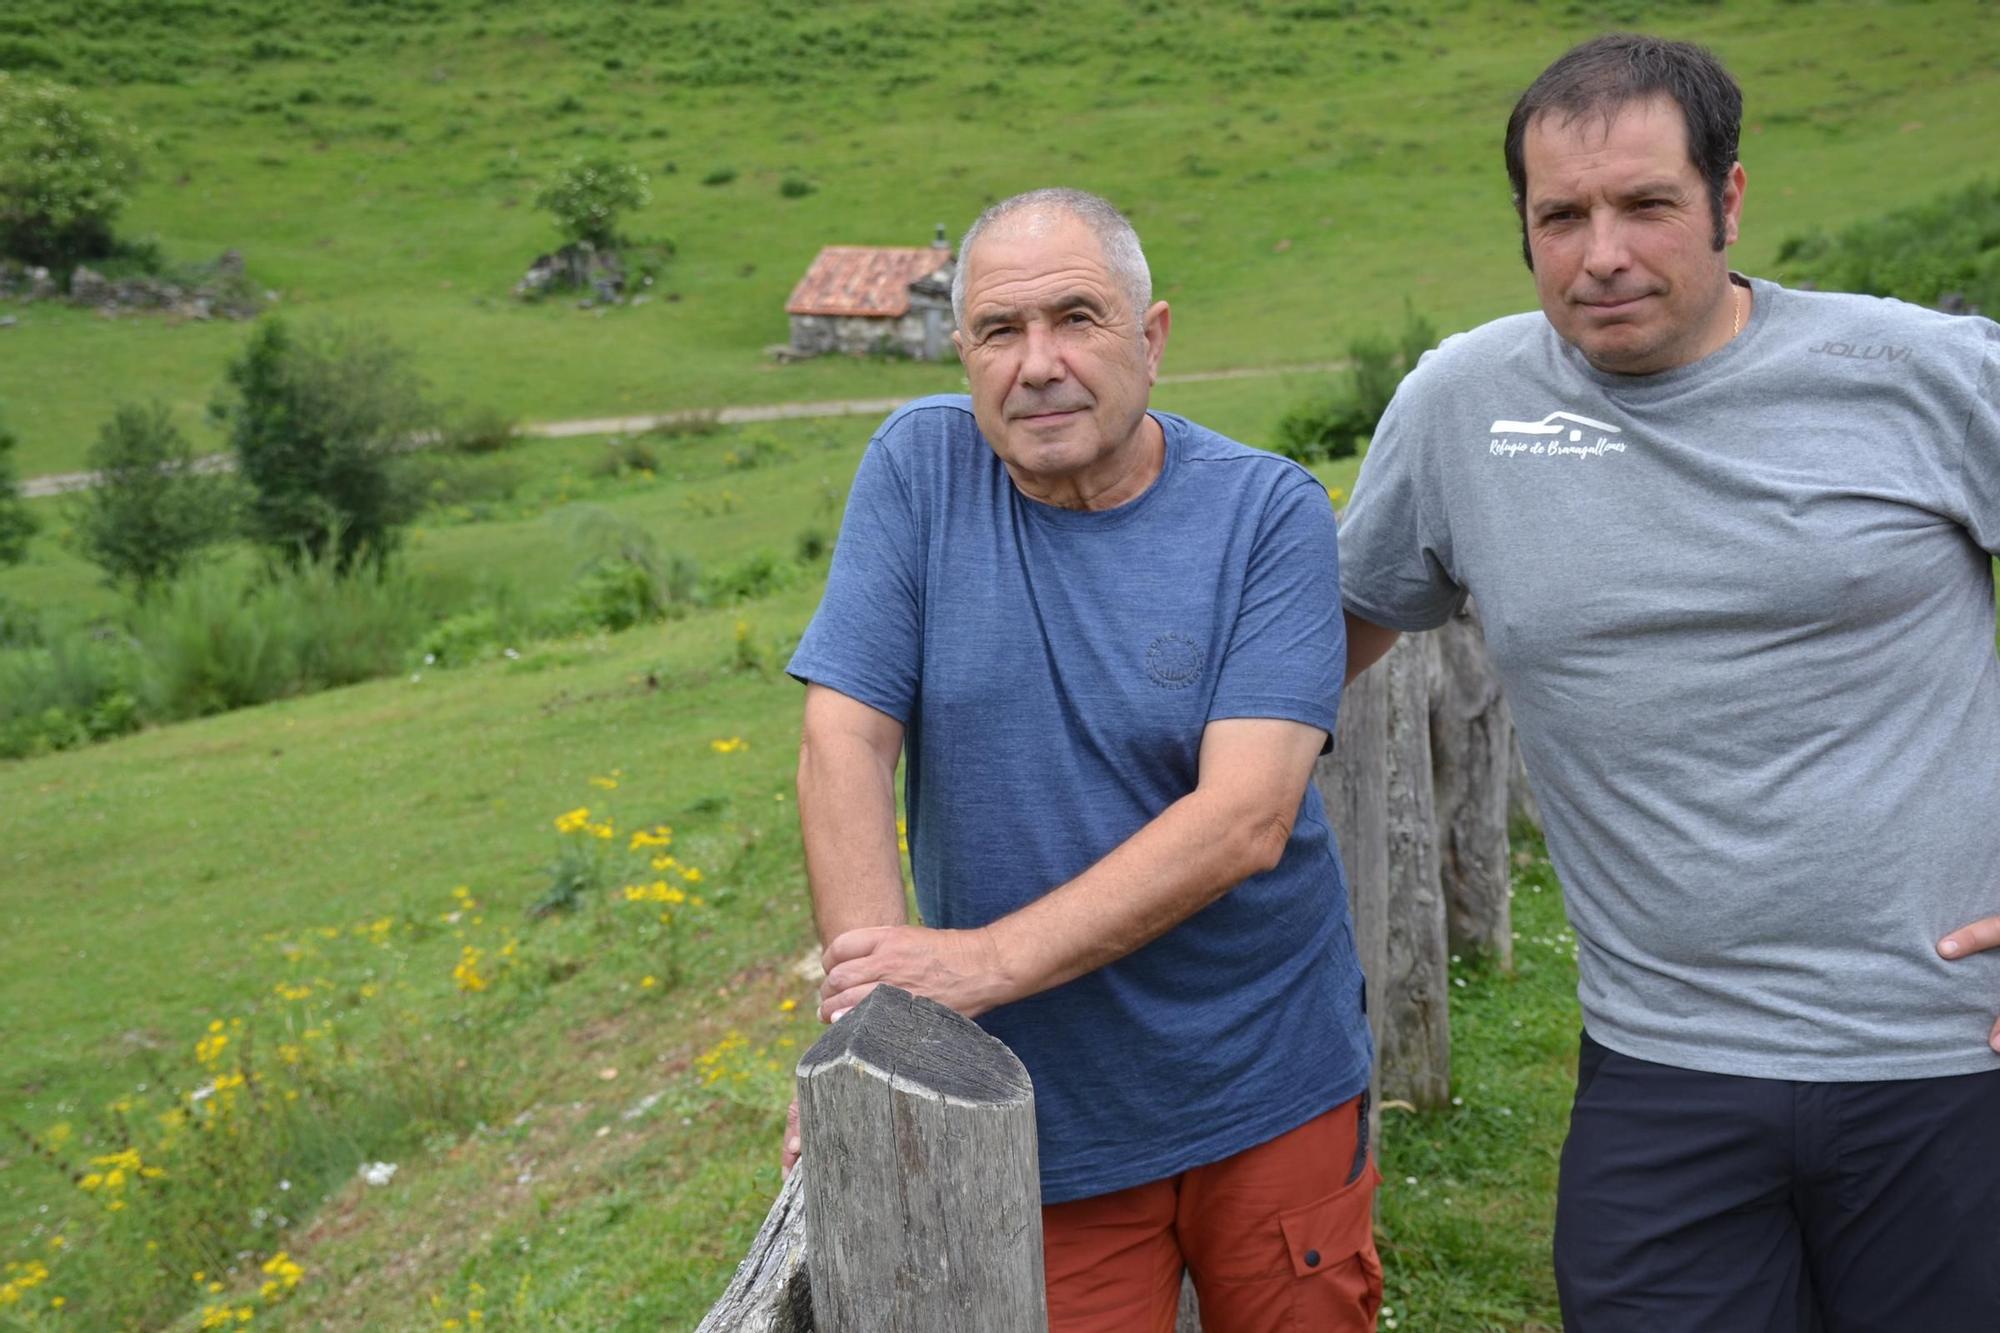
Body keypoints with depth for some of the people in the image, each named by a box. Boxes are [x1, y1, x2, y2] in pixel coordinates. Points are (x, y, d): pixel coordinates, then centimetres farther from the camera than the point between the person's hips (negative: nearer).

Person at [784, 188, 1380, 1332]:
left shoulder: (1268, 510, -11)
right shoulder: (919, 466, -6)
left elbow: (1245, 820, -20)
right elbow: (845, 742, -11)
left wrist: (984, 961, -28)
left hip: (1268, 1093, 0)